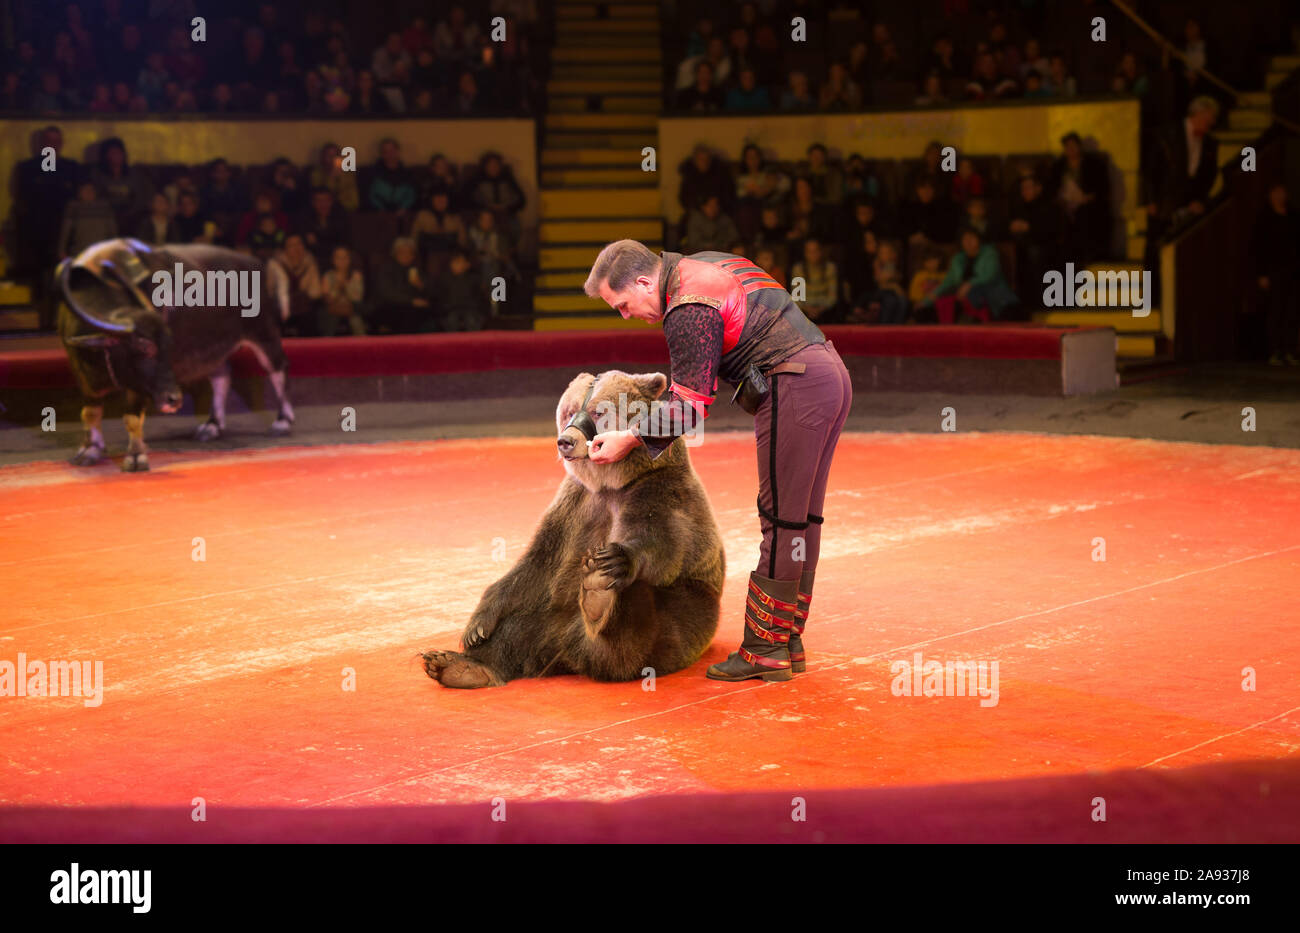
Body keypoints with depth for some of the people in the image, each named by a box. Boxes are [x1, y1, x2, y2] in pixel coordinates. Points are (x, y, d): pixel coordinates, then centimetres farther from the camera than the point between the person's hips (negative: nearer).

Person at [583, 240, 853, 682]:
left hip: (795, 389, -10)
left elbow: (691, 404, -12)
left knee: (782, 521, -6)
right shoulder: (706, 265, 18)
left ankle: (764, 650, -1)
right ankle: (787, 642, 16)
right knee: (802, 518, 11)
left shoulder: (688, 309, -13)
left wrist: (631, 438, -4)